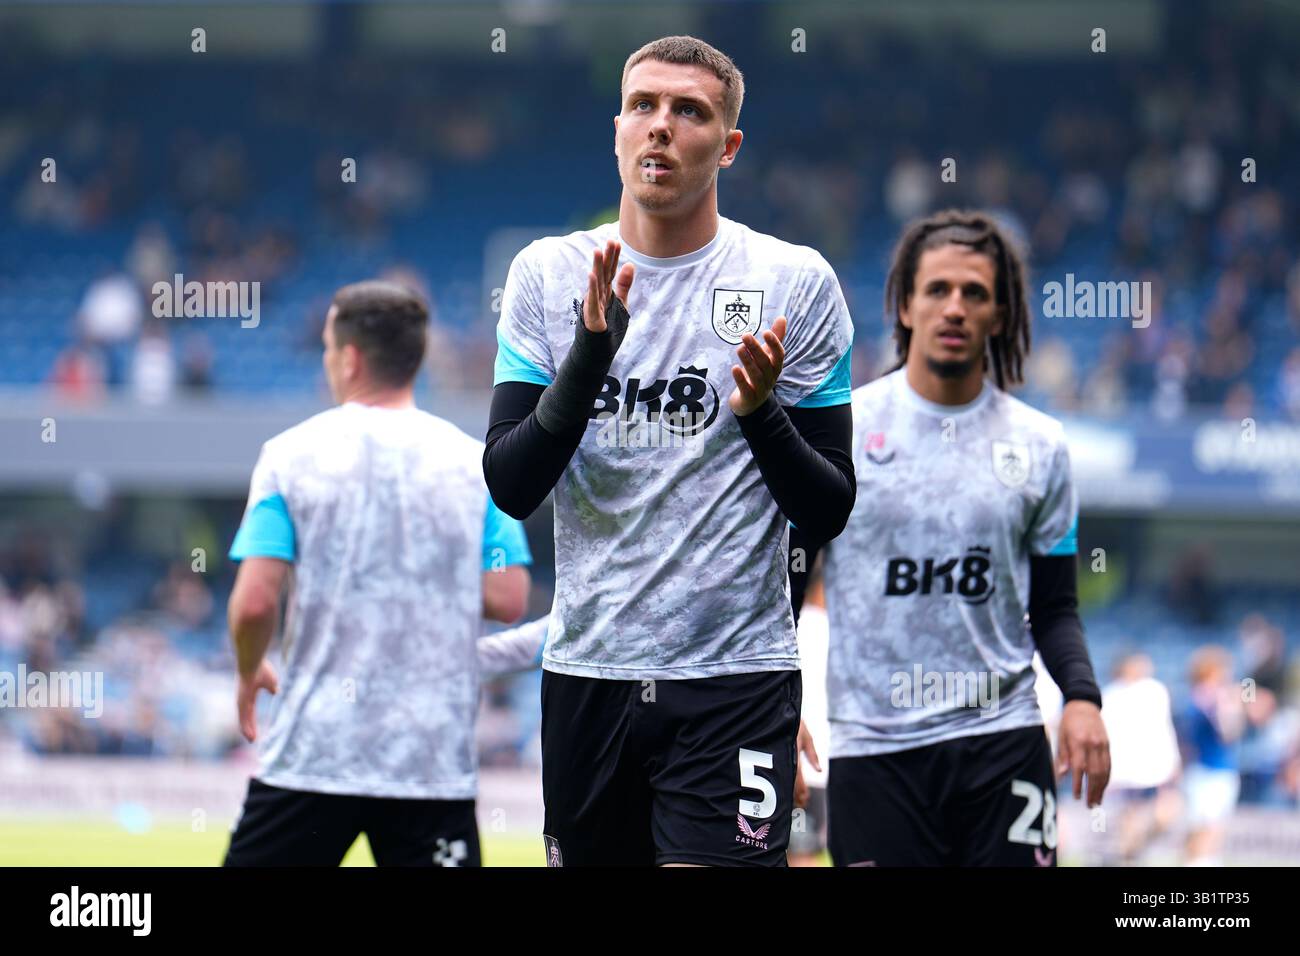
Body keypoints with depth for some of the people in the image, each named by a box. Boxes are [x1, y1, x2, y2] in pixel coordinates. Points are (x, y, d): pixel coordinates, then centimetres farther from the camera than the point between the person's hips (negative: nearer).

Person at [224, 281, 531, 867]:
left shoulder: (293, 455, -2)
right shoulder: (474, 462, 3)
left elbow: (255, 600, -9)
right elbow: (508, 599, -1)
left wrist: (249, 672, 12)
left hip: (314, 748, -1)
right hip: (435, 760, 1)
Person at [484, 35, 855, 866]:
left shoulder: (797, 282, -1)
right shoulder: (548, 274, 4)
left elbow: (829, 512, 1)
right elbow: (510, 487, -3)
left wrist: (761, 413, -18)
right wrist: (590, 356, -17)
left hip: (735, 678, -3)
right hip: (587, 672, 3)